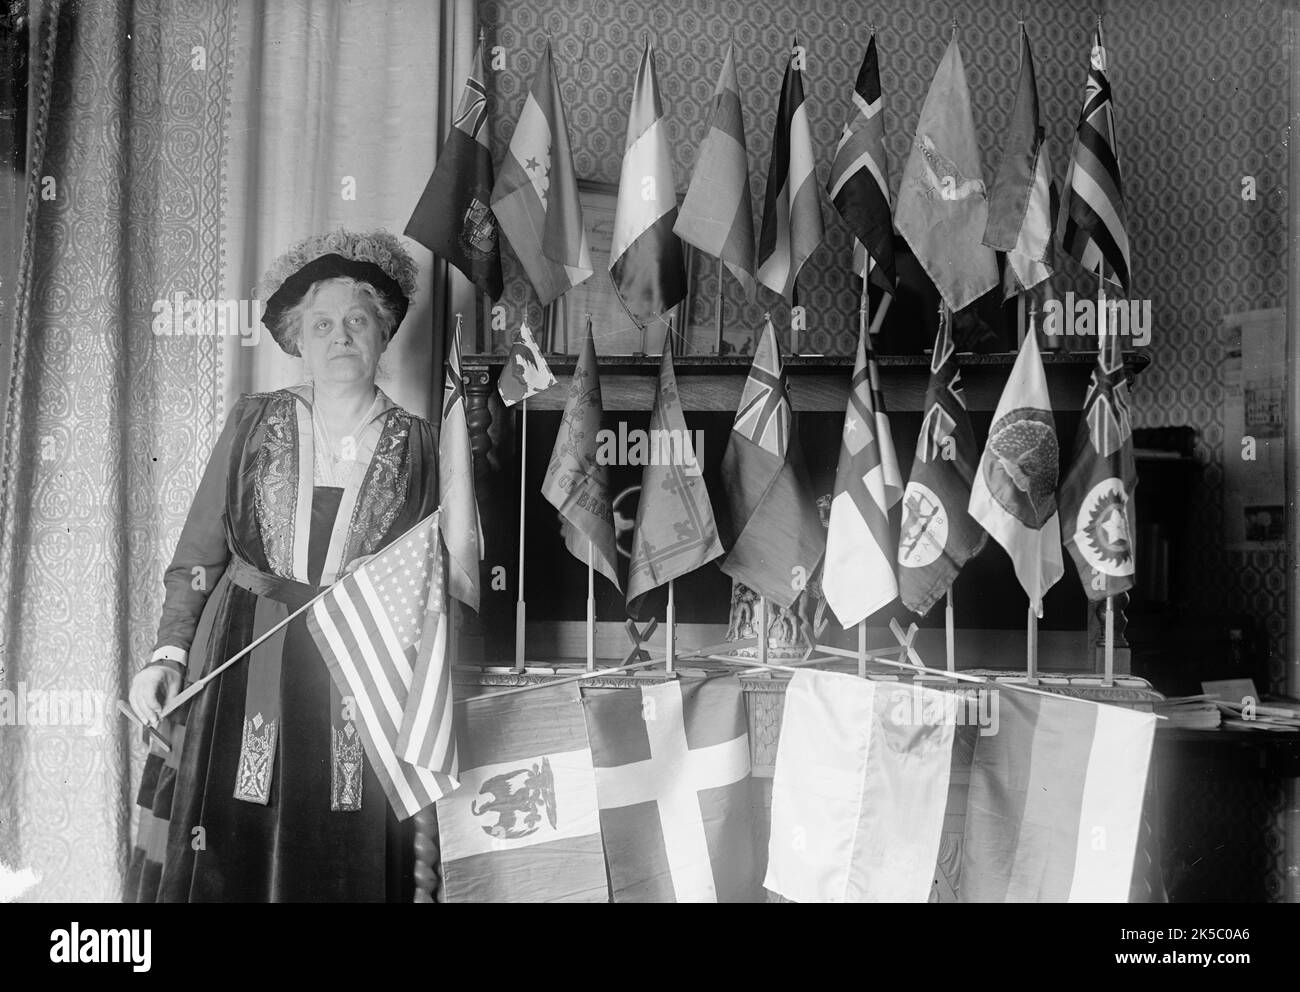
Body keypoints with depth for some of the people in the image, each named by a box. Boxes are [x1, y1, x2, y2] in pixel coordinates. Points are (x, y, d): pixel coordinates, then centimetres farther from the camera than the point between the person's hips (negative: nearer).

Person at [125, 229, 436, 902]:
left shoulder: (416, 444, 4)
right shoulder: (253, 423, 6)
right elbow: (198, 552, 5)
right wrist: (169, 653, -4)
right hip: (243, 665, 1)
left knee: (345, 861, 2)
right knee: (229, 853, 1)